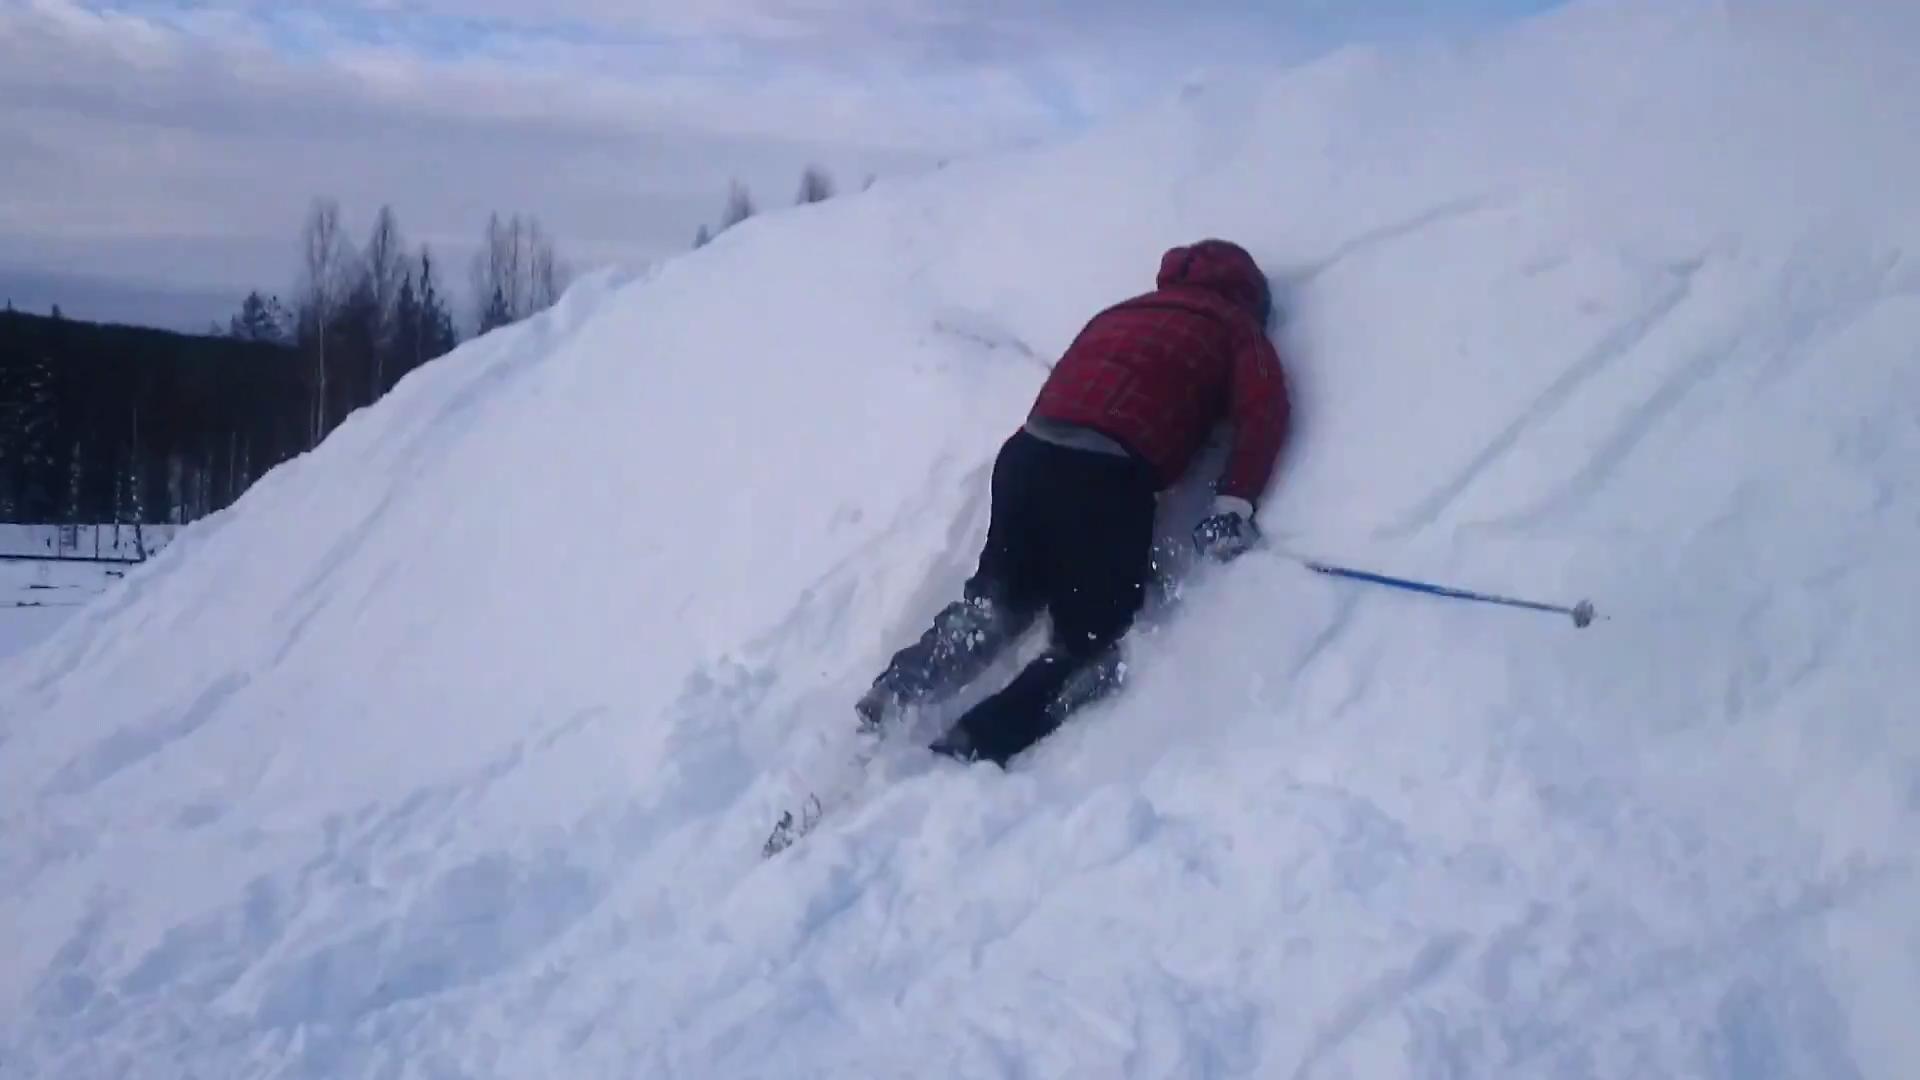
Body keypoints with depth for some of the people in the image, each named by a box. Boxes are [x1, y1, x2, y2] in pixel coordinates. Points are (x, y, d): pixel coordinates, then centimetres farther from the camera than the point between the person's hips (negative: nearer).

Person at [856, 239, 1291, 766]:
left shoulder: (1123, 312, 33)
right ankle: (971, 750, -14)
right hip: (1105, 475, -6)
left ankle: (889, 699, 12)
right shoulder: (1236, 326, 18)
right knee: (1091, 646, 4)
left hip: (1030, 452, 6)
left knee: (997, 602, 27)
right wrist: (1233, 507, -2)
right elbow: (1265, 409, 1)